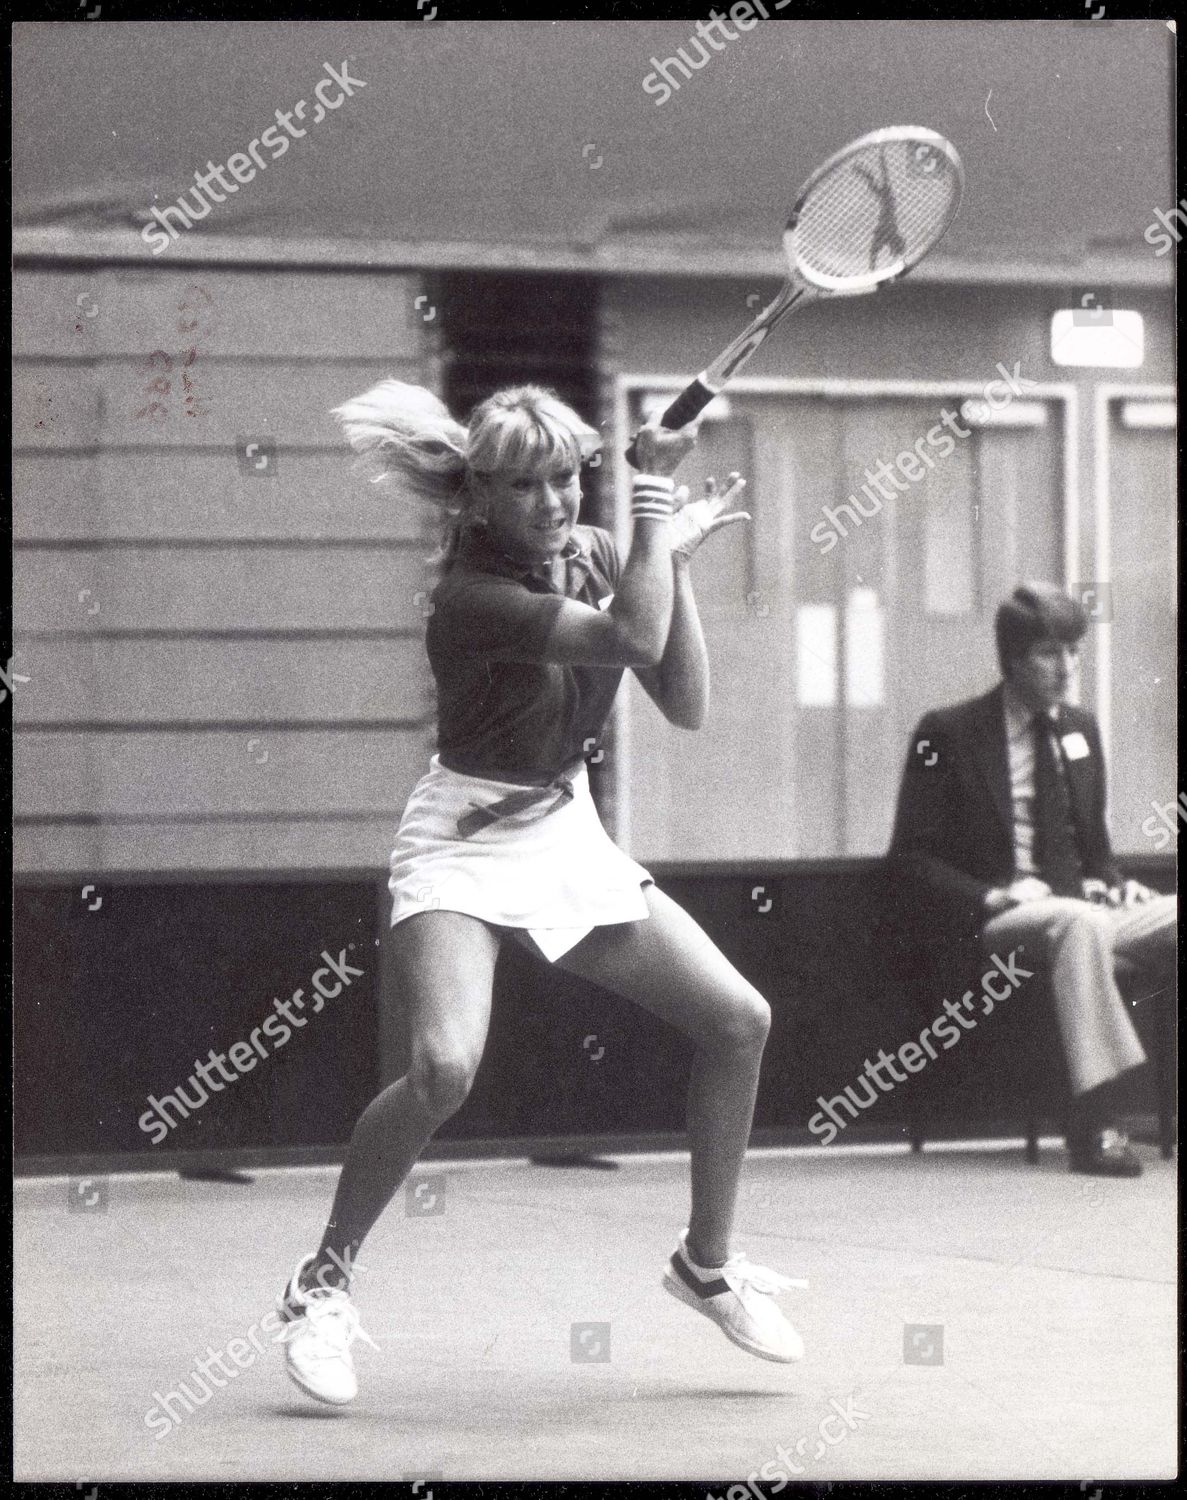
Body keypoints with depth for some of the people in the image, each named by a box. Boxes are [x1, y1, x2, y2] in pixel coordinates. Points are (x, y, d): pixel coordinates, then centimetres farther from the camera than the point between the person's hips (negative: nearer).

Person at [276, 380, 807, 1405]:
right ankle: (323, 1282, -10)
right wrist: (659, 496, -25)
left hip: (568, 835, 8)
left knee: (738, 1019, 3)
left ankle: (706, 1262, 21)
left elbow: (686, 704, -3)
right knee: (445, 1066, -29)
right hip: (466, 845, -8)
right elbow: (634, 638, -33)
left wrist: (675, 556, -13)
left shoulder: (595, 556, 0)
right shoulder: (473, 598, -23)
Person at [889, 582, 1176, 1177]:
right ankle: (1093, 1124, -44)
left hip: (1076, 903, 6)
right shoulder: (947, 733, 0)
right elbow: (912, 856, -2)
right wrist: (992, 897, -16)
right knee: (1079, 924, -39)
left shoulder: (1080, 730, 18)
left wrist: (1108, 883, 2)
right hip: (990, 920, -6)